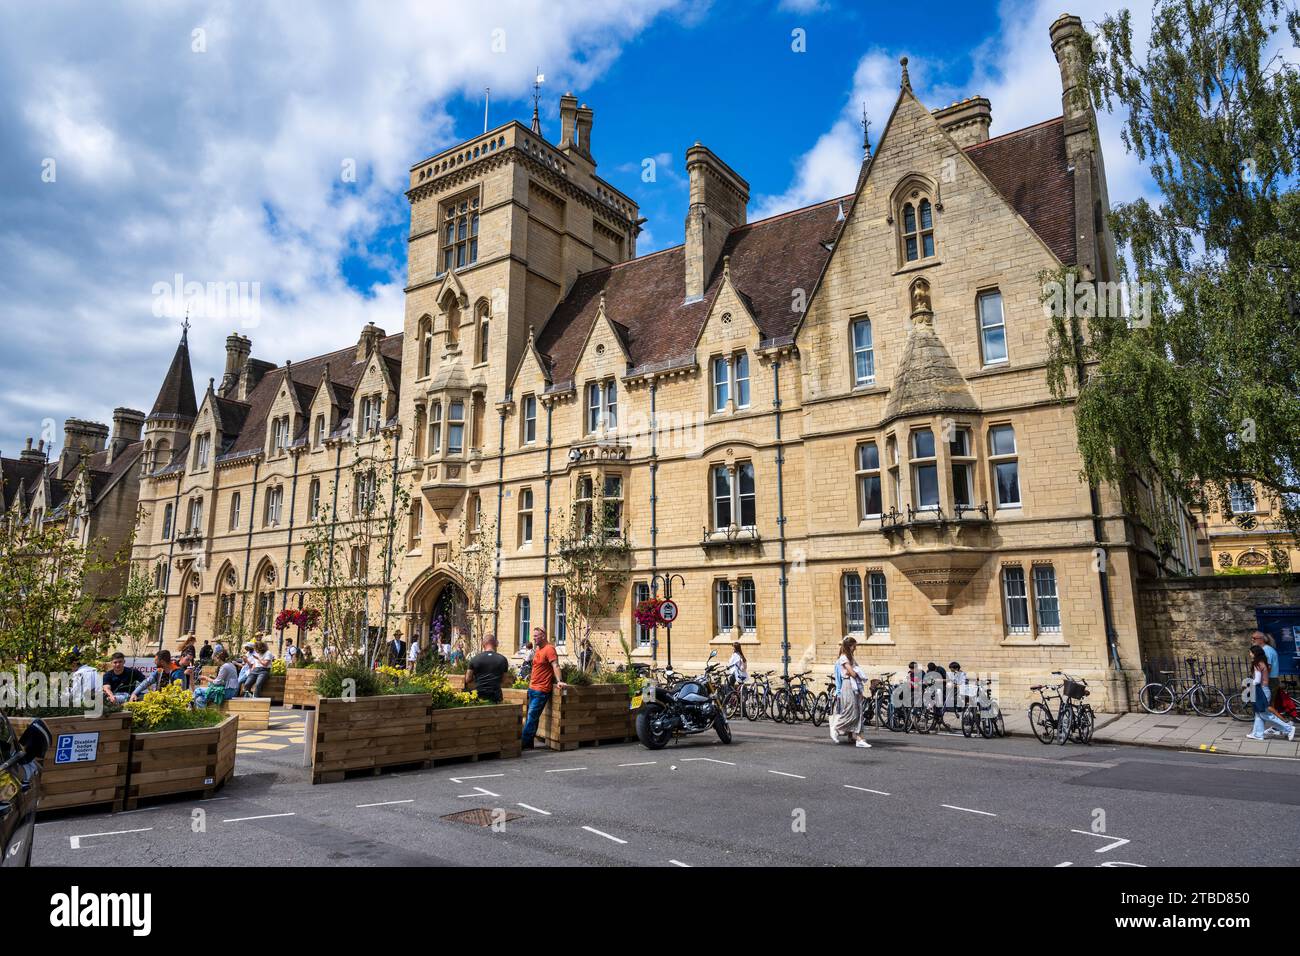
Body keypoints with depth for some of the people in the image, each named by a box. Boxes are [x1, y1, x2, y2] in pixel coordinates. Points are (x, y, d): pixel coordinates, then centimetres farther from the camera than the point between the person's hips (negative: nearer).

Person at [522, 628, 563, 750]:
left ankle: (525, 743, -2)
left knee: (531, 718, -7)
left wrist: (559, 681, -33)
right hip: (532, 688, 9)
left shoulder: (549, 649, -14)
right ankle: (528, 744, 20)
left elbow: (555, 665, -23)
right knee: (531, 717, 13)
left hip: (541, 690, -9)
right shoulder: (537, 650, 15)